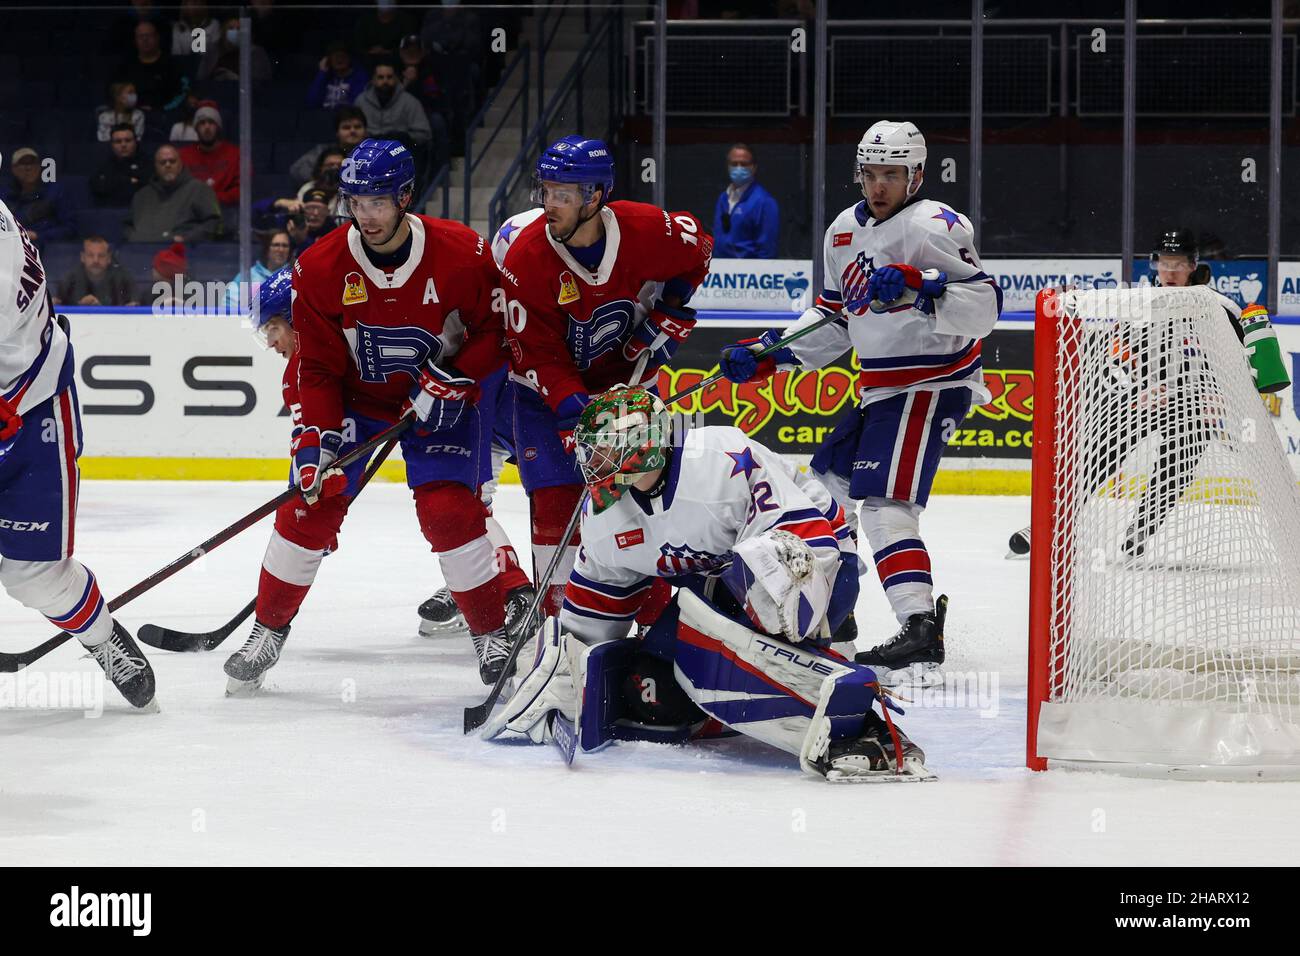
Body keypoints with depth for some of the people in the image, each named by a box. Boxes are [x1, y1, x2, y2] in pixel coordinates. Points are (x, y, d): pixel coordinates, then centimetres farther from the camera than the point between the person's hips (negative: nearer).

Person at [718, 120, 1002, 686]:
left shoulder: (933, 226, -15)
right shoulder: (846, 231, 13)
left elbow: (984, 309, -23)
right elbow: (835, 319, 22)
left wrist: (920, 288, -36)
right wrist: (768, 354, 11)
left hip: (932, 385, -10)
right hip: (882, 389, 10)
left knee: (883, 501, -22)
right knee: (829, 477, 18)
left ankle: (921, 634, -32)